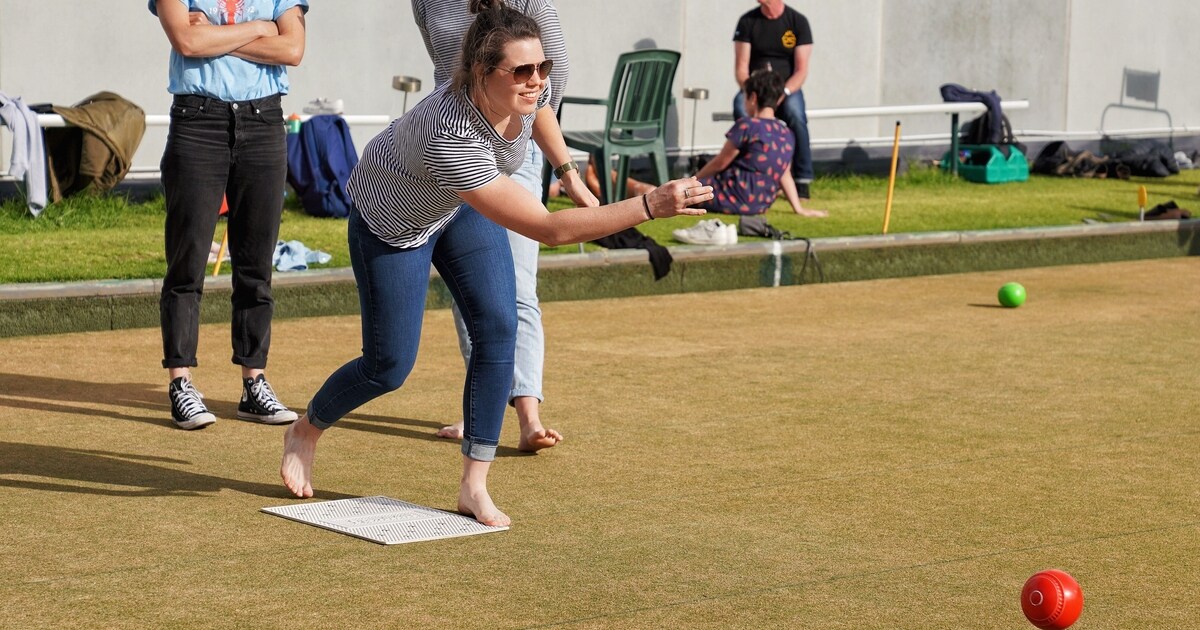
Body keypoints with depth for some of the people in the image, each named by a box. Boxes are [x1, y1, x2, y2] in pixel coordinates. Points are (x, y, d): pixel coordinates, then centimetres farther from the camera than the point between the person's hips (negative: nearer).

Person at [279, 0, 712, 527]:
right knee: (390, 367, -1)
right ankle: (304, 433, 30)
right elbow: (550, 230, -50)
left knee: (498, 331, -10)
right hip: (390, 222, -6)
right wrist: (650, 205, -55)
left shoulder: (530, 90, -28)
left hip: (462, 206, 6)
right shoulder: (450, 138, -48)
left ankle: (474, 486, -2)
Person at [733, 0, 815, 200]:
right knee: (742, 108, -35)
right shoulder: (747, 21, 2)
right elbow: (741, 68, -2)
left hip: (787, 88, -1)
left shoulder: (798, 21, -2)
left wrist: (782, 92, -24)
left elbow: (801, 71, -6)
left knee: (795, 113, -35)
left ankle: (802, 182, -28)